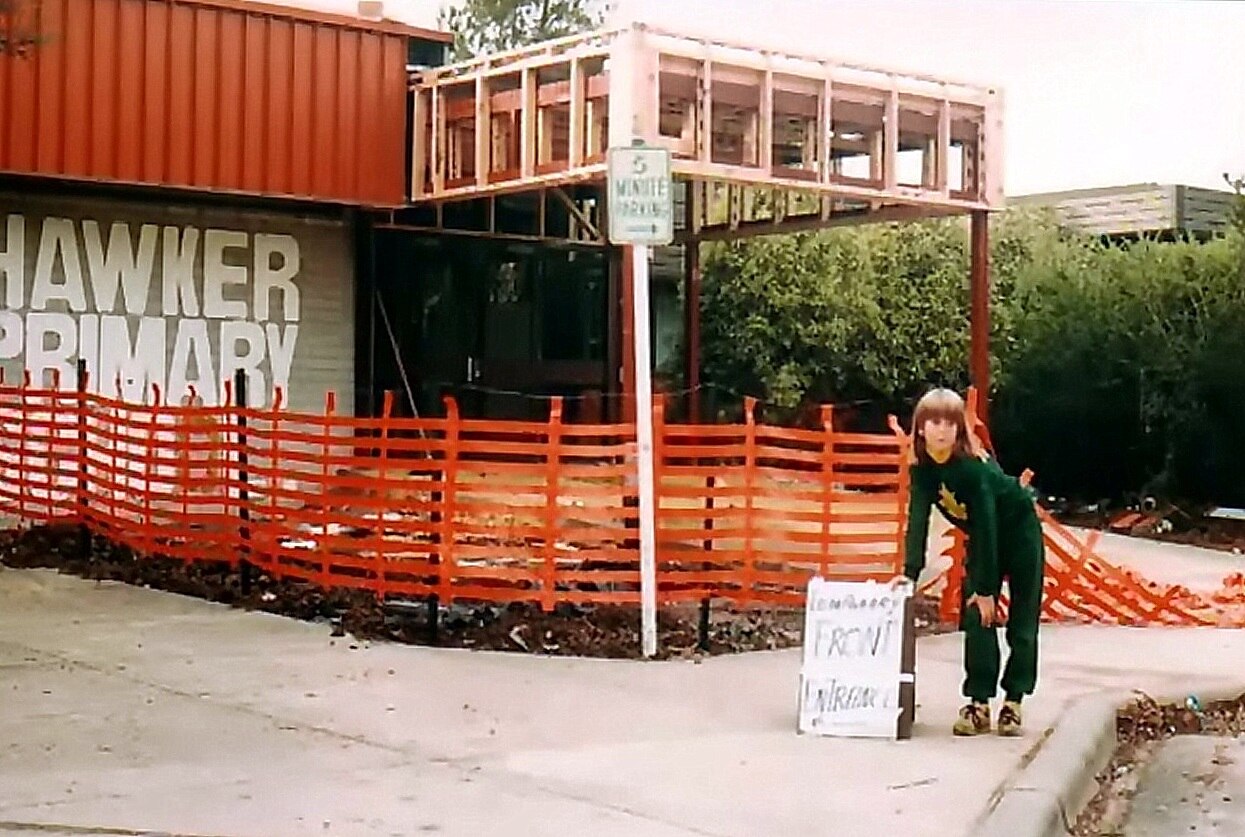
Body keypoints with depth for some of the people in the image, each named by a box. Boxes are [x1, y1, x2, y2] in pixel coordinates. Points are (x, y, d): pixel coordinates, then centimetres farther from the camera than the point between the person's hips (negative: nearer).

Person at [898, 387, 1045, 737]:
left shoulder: (974, 466, -32)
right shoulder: (923, 467, -15)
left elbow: (987, 526, -31)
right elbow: (918, 519, -20)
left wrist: (986, 588, -29)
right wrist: (910, 572, -31)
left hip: (1019, 531, -5)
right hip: (983, 539, 5)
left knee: (1022, 622, 0)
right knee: (975, 618, -4)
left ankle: (1013, 703, 8)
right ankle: (979, 704, -1)